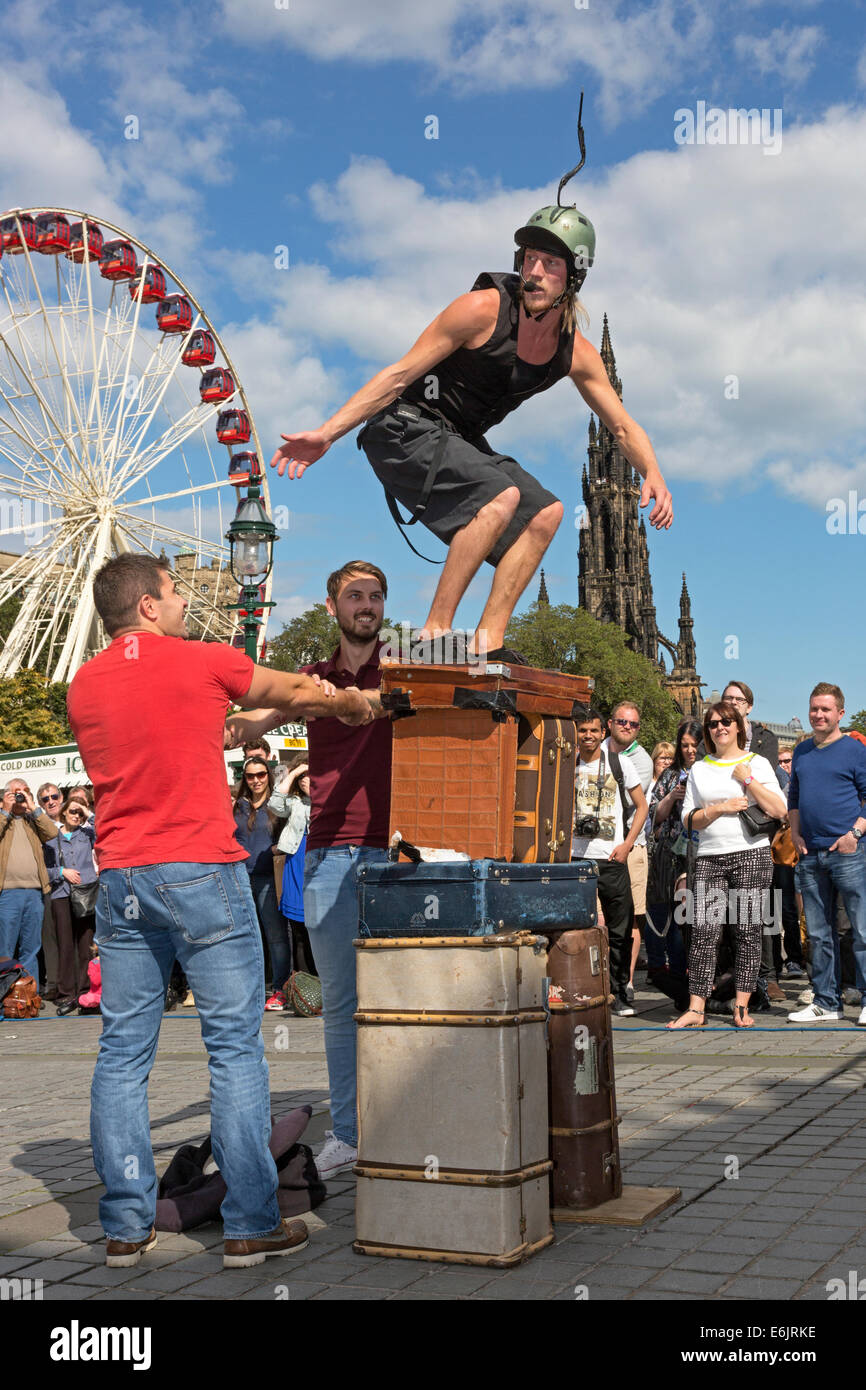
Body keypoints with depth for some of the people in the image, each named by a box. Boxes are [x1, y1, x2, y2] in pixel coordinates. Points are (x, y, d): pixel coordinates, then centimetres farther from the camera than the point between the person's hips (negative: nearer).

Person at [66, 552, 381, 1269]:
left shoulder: (83, 685, 11)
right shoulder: (201, 661, -3)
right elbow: (295, 691, 11)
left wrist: (239, 725, 29)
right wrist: (354, 701, 30)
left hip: (120, 880, 5)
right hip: (201, 873, -5)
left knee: (123, 1053, 8)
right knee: (236, 1047, 1)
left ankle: (126, 1224, 13)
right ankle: (251, 1224, 5)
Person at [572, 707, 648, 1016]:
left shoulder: (619, 762, 3)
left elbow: (641, 806, 8)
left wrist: (626, 845, -3)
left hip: (611, 857, -1)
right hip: (575, 857, 1)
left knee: (620, 931, 1)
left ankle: (620, 995, 13)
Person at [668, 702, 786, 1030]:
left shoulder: (757, 763, 7)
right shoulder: (699, 769, 16)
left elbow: (779, 811, -3)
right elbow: (688, 819, 12)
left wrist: (747, 779, -7)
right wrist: (719, 808, -4)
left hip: (751, 854, -2)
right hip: (710, 857, 2)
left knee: (747, 930, -1)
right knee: (704, 931, -6)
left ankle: (741, 1006, 7)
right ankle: (696, 1009, -5)